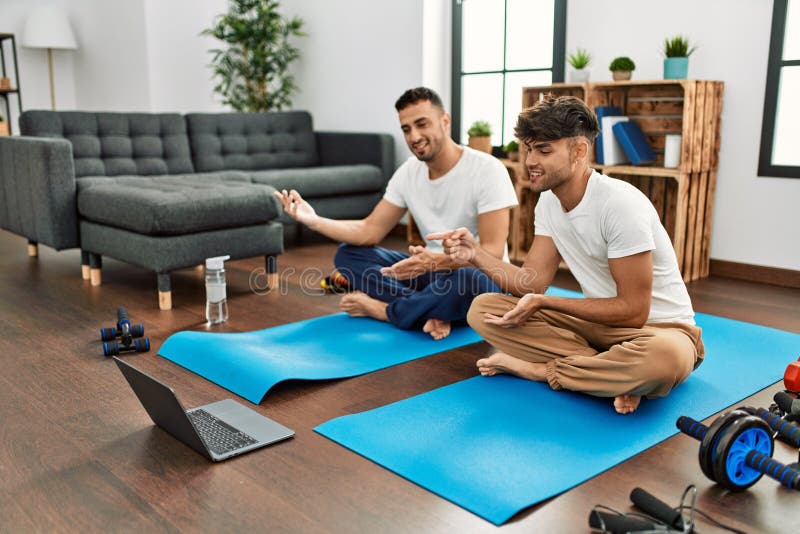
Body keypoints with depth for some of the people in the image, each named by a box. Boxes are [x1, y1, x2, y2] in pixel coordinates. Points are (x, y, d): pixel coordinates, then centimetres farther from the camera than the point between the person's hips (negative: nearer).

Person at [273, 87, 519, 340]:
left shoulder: (487, 170, -18)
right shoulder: (408, 172, 1)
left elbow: (492, 253, -23)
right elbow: (370, 231, 1)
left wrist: (437, 261, -42)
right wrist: (314, 221, -15)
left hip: (479, 277, -6)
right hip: (432, 270, 6)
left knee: (465, 281, -41)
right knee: (347, 254, -5)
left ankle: (381, 309, -15)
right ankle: (430, 311, -22)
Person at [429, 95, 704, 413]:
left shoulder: (620, 204, -23)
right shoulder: (549, 202, 0)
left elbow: (632, 311, -21)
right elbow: (533, 283, -4)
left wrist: (544, 302, -20)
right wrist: (476, 255, -19)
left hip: (658, 325, -5)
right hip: (597, 321, 6)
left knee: (666, 356, -43)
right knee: (482, 309, -9)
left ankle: (539, 369, -17)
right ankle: (613, 377, -15)